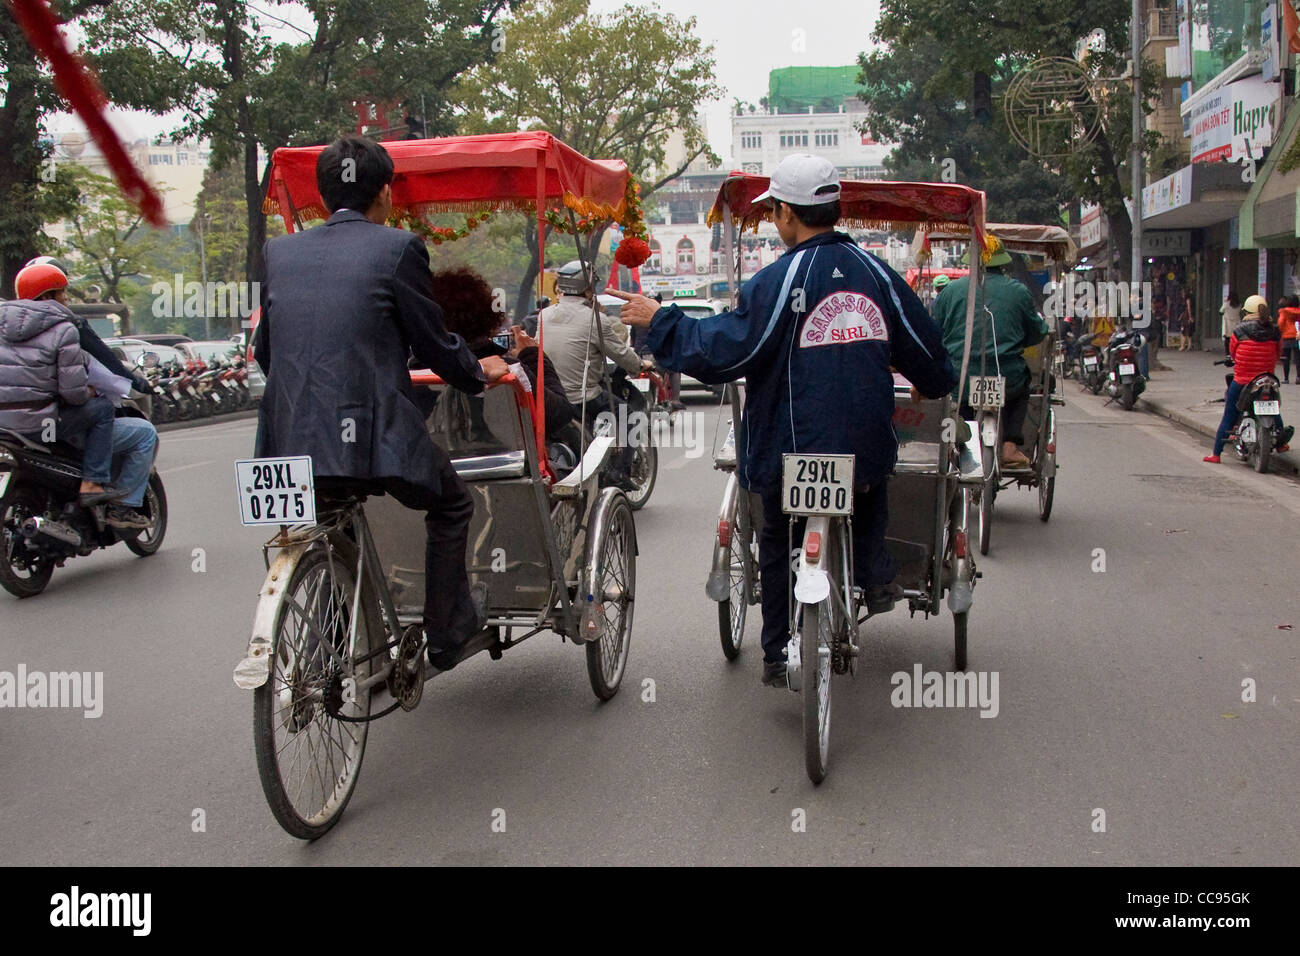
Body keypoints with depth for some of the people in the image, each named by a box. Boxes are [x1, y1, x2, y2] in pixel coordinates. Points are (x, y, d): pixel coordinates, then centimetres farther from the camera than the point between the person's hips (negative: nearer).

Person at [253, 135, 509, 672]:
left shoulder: (280, 252, 13)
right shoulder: (397, 248, -1)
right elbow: (434, 346, 3)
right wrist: (480, 373, 24)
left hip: (287, 439, 5)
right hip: (368, 434, -5)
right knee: (451, 506, 22)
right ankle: (447, 633, 27)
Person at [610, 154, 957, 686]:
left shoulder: (778, 281, -13)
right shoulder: (876, 272, 3)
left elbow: (722, 352, -14)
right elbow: (926, 352, 12)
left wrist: (657, 320, -2)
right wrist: (937, 386, 35)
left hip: (792, 452, -3)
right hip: (868, 448, 4)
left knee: (779, 546, 17)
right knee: (868, 504, 35)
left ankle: (779, 657, 21)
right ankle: (876, 575, 12)